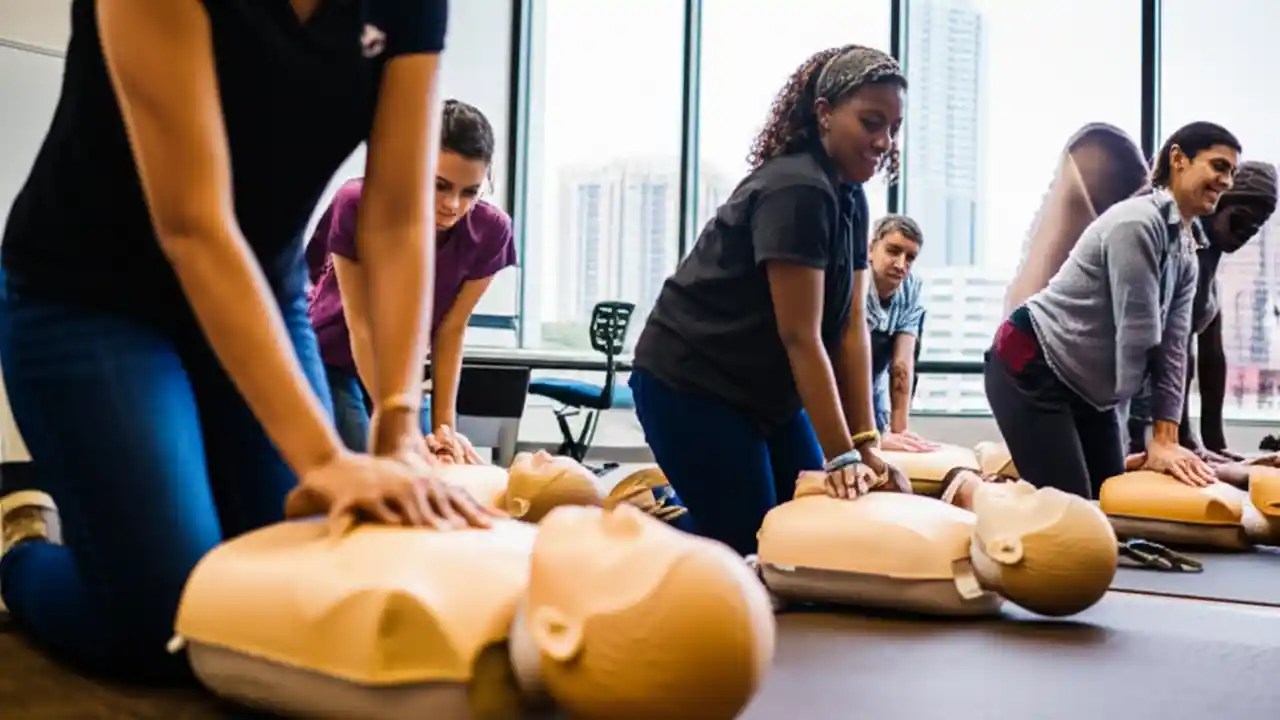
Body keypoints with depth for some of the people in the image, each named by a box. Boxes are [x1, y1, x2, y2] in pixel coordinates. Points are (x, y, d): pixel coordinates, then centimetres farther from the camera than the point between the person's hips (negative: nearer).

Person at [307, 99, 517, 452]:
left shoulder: (489, 230, -21)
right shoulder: (358, 206, -28)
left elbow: (450, 330, -12)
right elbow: (361, 328, -25)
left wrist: (444, 424, -14)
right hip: (331, 362, -3)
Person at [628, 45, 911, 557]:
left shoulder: (849, 196, 7)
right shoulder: (796, 191, -22)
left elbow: (851, 327, 0)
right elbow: (801, 337, -25)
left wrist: (865, 444, -7)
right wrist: (841, 456, -25)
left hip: (767, 390, 10)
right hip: (691, 385, -9)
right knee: (746, 548, -5)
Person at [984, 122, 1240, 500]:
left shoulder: (1188, 251, 10)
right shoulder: (1138, 221, -19)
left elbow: (1173, 345, 4)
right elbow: (1137, 333, -19)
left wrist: (1167, 439, -4)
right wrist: (1159, 438, -12)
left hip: (1088, 386, 10)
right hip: (1031, 369, -10)